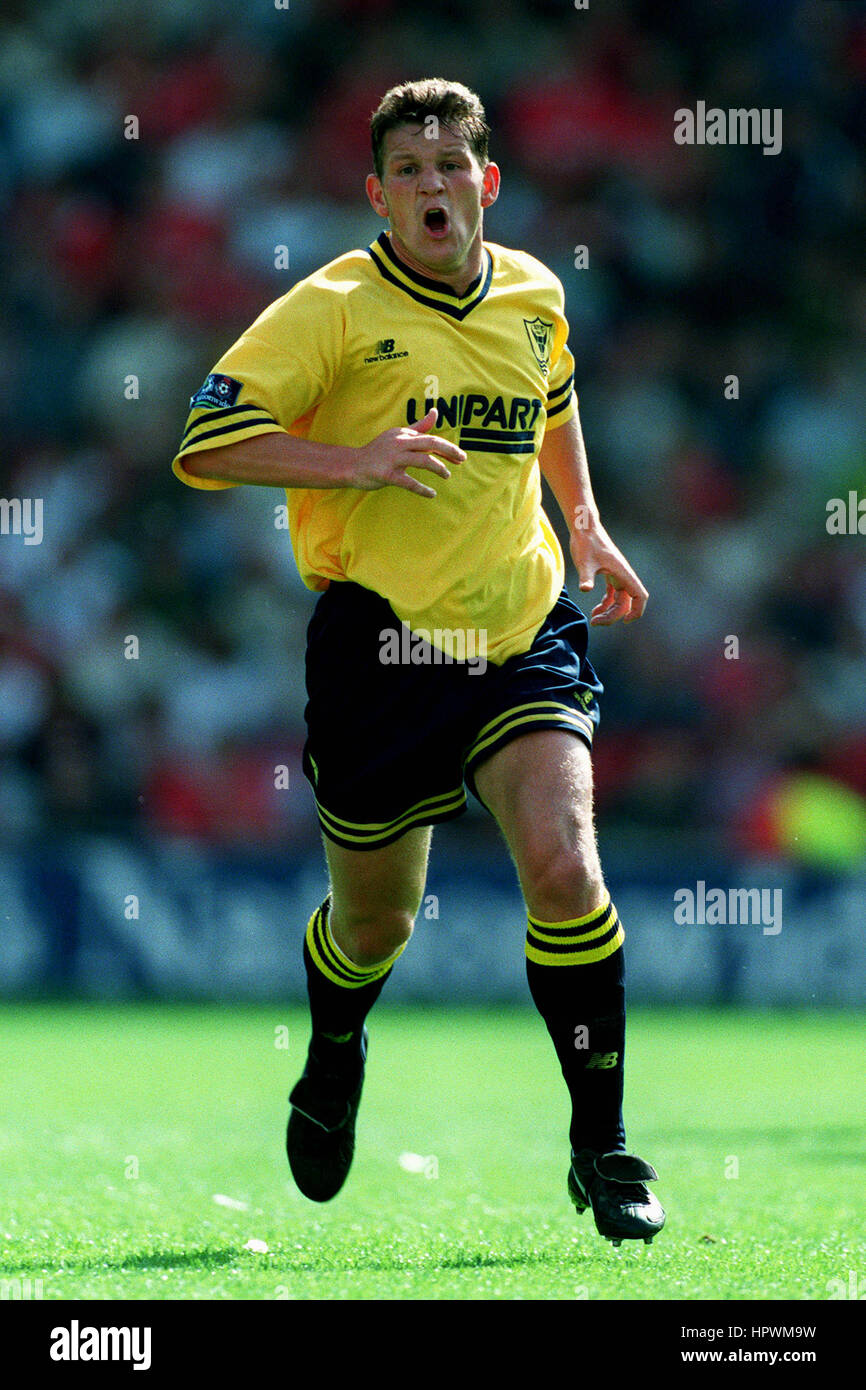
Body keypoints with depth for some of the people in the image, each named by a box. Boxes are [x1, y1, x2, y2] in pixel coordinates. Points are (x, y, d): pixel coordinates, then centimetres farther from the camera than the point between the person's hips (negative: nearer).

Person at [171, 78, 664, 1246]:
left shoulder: (534, 295, 7)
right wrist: (357, 460, -24)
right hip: (381, 637, -2)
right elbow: (204, 441, -15)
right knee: (373, 921, 11)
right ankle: (335, 1059, 47)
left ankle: (602, 1145, -7)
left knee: (564, 866, -19)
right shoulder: (336, 308, -9)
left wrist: (585, 525, 18)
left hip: (523, 630, 2)